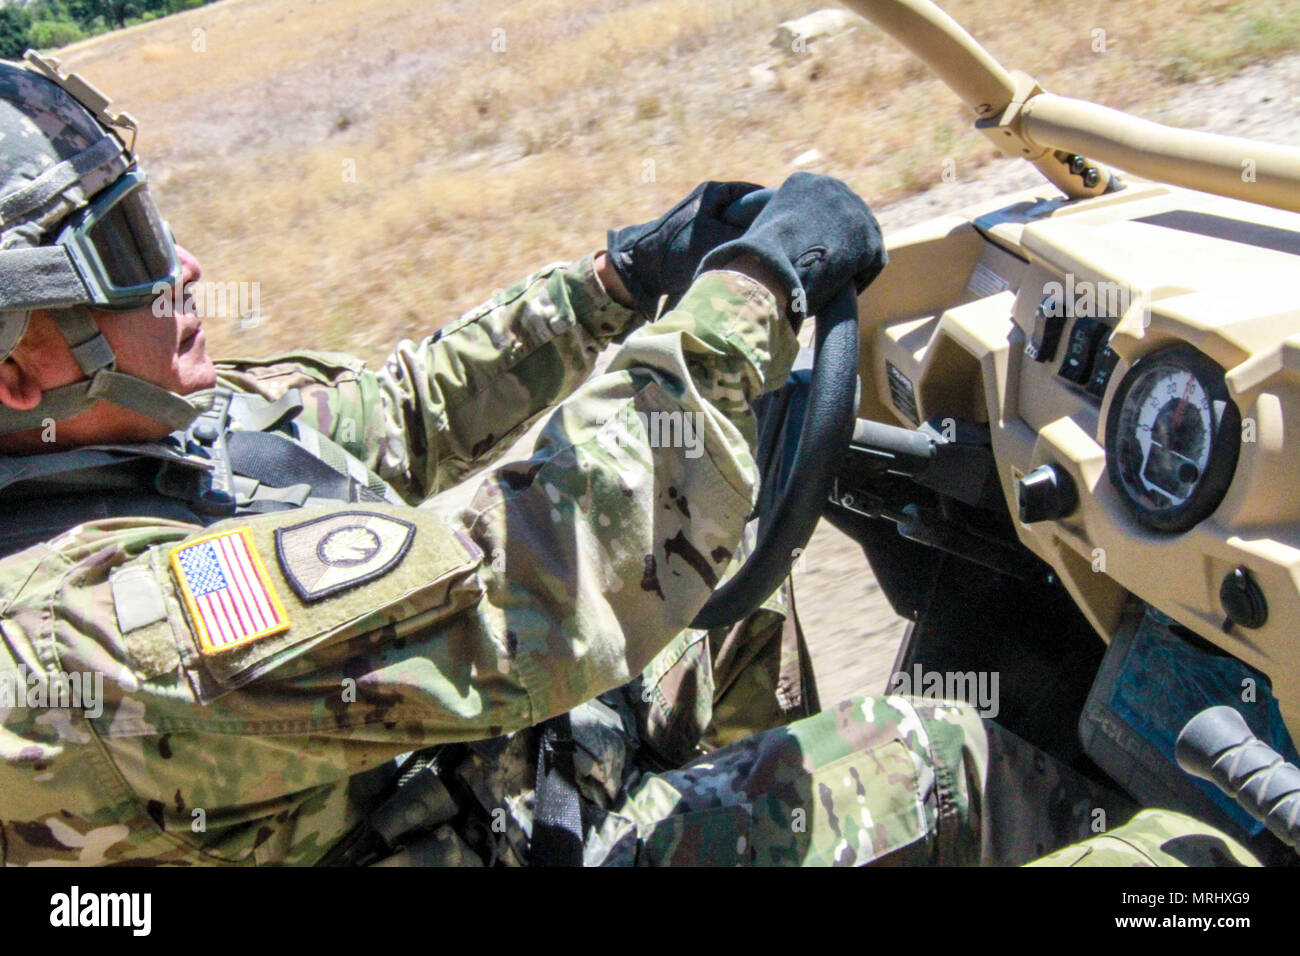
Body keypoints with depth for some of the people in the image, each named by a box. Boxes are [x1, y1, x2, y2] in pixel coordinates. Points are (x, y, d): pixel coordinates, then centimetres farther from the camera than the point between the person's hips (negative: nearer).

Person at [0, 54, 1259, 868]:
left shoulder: (168, 422, -7)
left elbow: (390, 418, 8)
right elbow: (521, 600, -43)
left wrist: (627, 276, 4)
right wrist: (755, 293, -34)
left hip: (487, 741, 9)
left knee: (731, 573, 21)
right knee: (952, 767, -11)